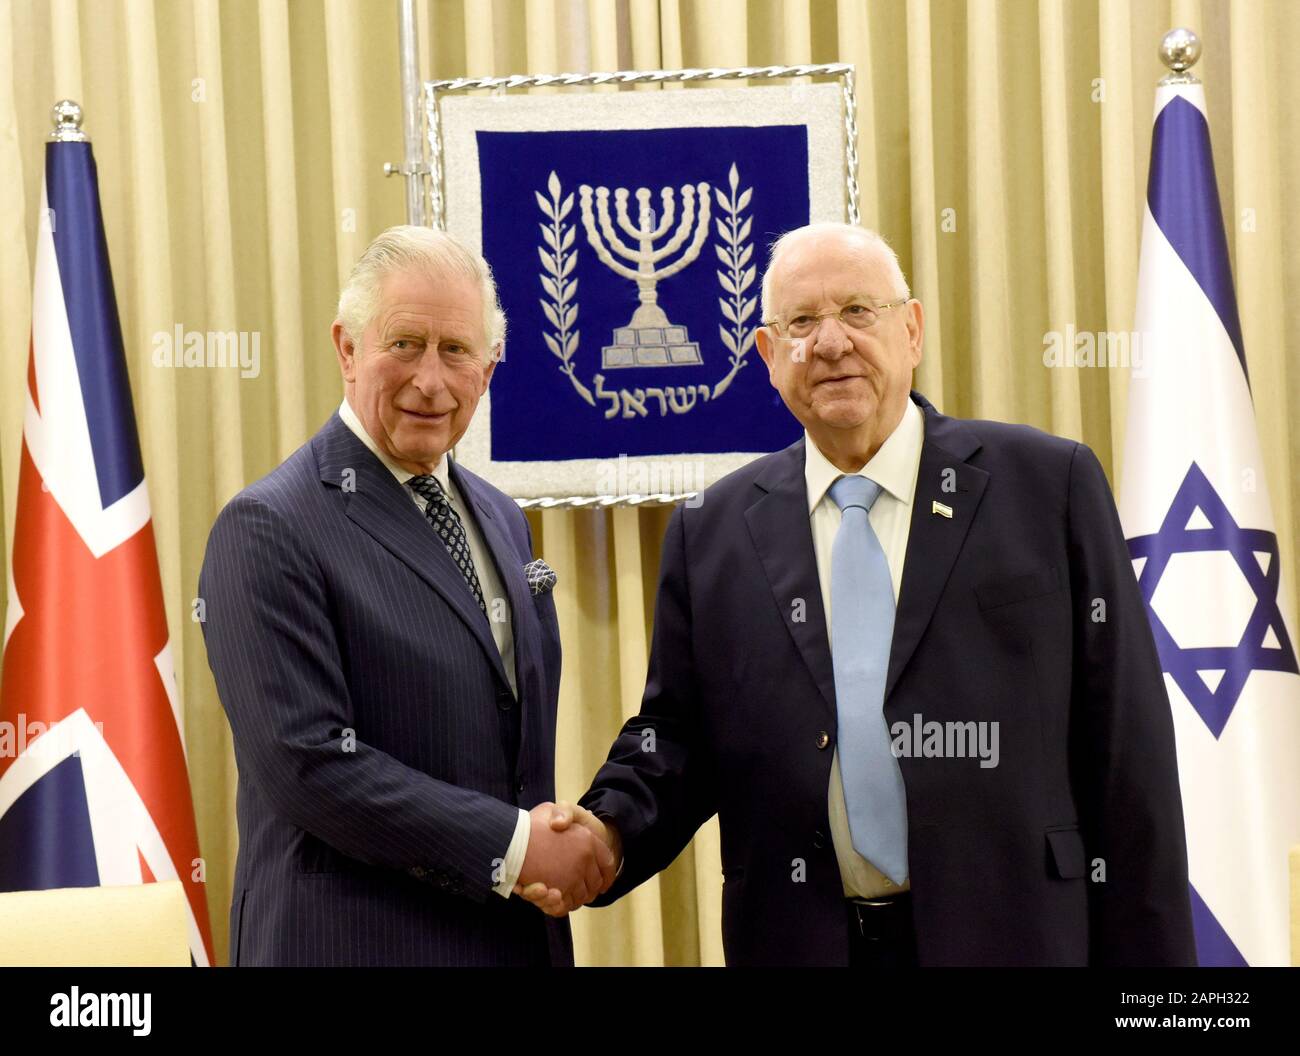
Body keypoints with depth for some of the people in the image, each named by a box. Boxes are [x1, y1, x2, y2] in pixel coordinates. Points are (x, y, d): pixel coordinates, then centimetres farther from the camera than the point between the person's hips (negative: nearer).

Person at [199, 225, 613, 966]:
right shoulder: (268, 530, -12)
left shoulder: (502, 518, 11)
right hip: (358, 939, -6)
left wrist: (559, 843, -3)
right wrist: (511, 846, -17)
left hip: (521, 933, 7)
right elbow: (306, 763, -19)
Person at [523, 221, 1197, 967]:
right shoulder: (711, 533, 6)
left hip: (1012, 935, -2)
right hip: (801, 941, 2)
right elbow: (677, 731, 11)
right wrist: (611, 830, -10)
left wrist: (1150, 952, -6)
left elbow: (1124, 744, -3)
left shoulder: (1050, 485, -1)